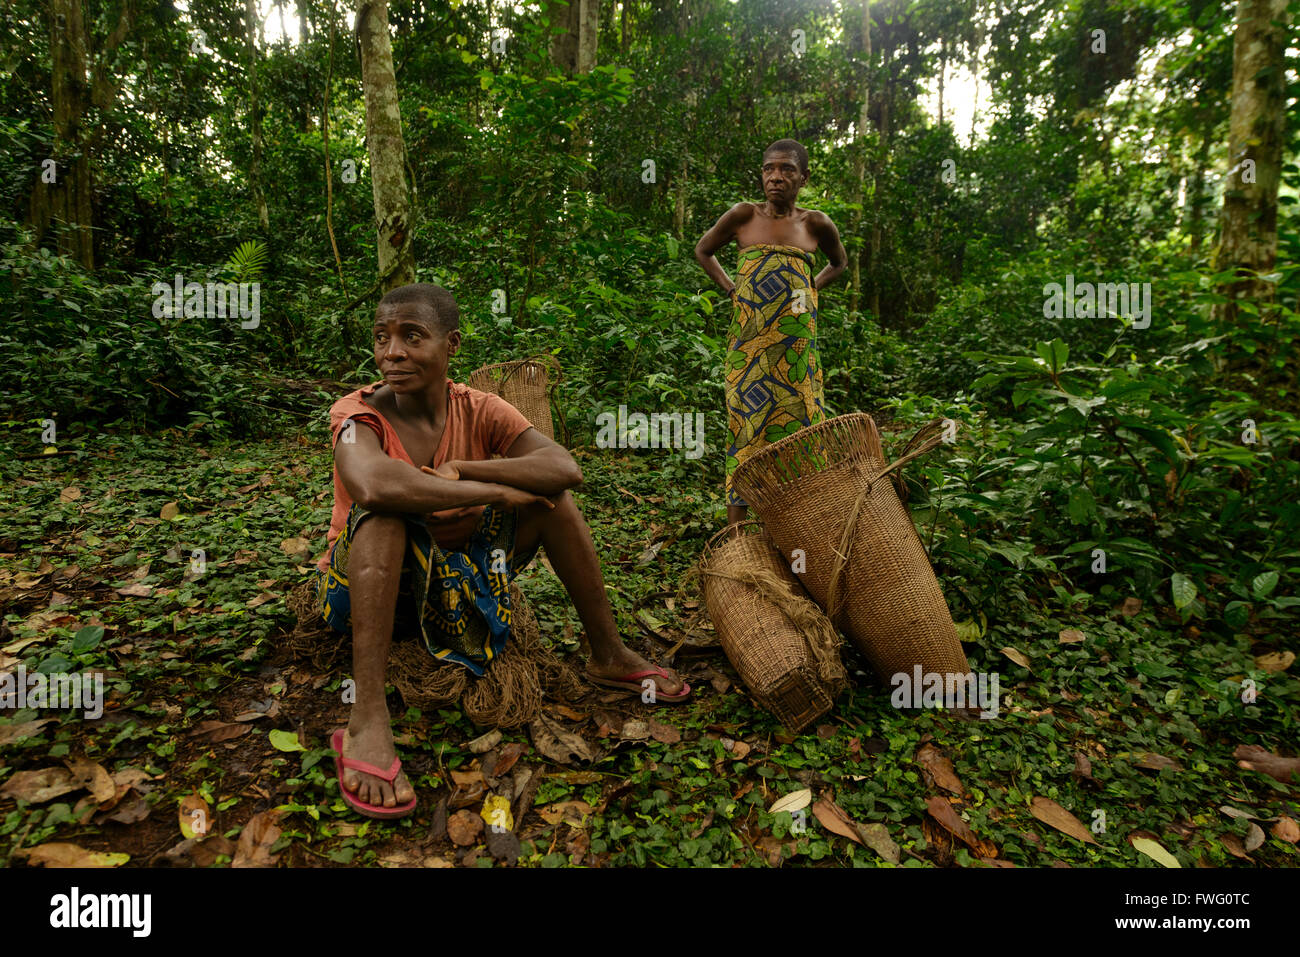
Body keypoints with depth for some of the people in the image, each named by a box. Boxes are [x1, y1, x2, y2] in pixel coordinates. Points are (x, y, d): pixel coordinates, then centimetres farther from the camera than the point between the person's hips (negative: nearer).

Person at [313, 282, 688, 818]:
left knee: (545, 489, -13)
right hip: (369, 583, -3)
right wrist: (494, 492, -35)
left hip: (457, 575, 4)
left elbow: (566, 469, -24)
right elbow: (372, 485, -43)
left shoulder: (479, 410, -8)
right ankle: (367, 719, -38)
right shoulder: (358, 413, -18)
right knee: (383, 510, -34)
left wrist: (462, 470, -31)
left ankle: (608, 656, -4)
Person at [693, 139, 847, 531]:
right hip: (749, 341, -1)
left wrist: (810, 289, 9)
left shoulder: (816, 224, 6)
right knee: (745, 423, -3)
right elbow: (703, 251, 17)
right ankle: (735, 534, 2)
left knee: (796, 425, 1)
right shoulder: (744, 215, 2)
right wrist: (732, 289, 5)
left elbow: (839, 261, 25)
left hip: (796, 343, 2)